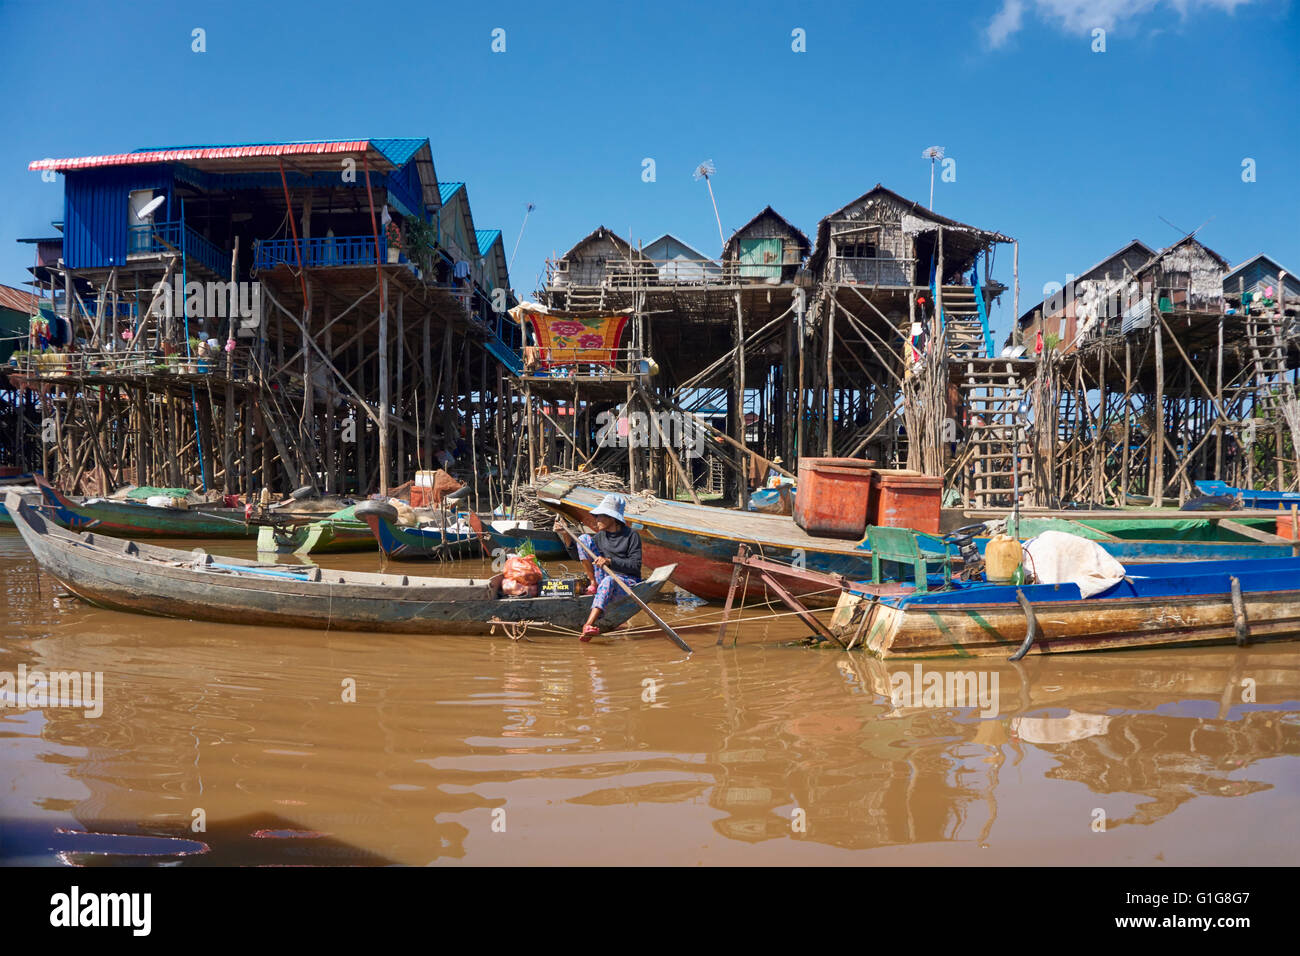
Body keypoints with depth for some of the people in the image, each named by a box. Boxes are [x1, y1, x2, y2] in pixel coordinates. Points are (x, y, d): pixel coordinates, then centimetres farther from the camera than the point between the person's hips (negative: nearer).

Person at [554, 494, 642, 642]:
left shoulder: (632, 536, -6)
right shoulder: (600, 536, 11)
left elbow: (636, 566, -14)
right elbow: (576, 555, 11)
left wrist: (610, 561, -24)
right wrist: (566, 535, -2)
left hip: (628, 582, -5)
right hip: (604, 578, 5)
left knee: (609, 580, -44)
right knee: (584, 538, -3)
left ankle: (588, 625, -58)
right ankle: (594, 584, -8)